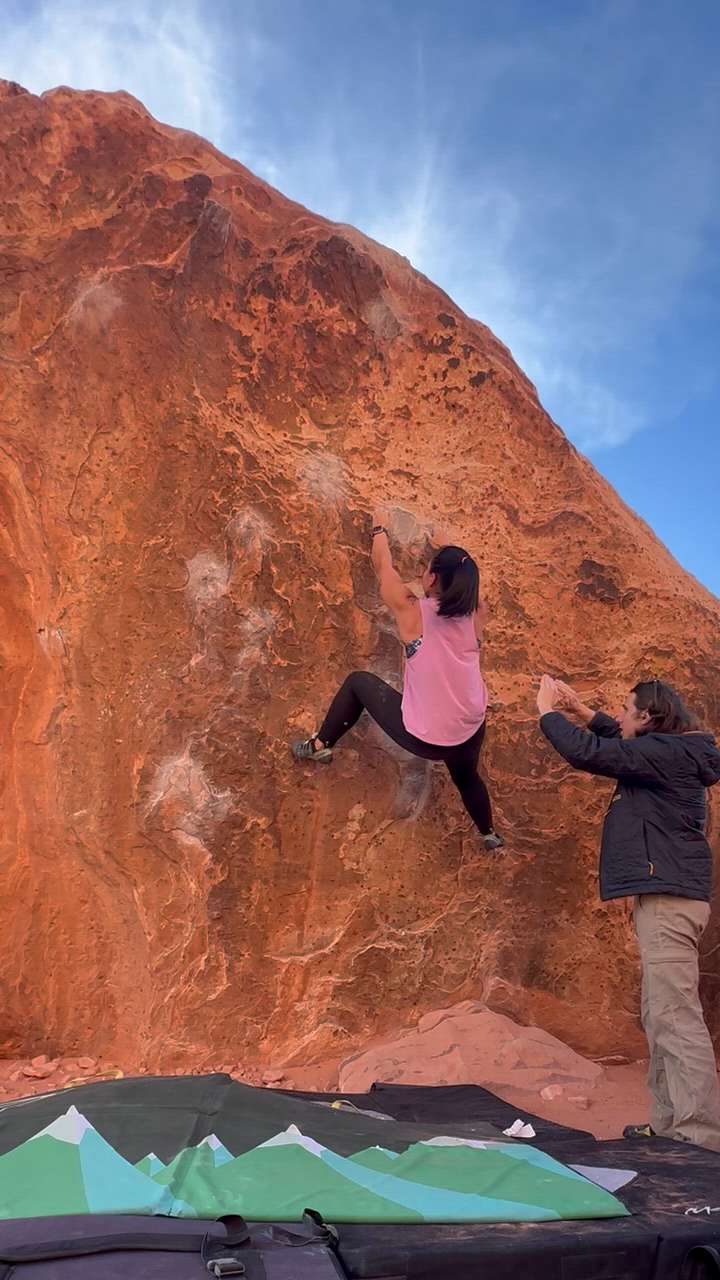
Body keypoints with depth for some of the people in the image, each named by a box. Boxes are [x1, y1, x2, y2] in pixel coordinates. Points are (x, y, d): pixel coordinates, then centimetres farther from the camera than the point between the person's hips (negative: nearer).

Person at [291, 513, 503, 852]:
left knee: (359, 682, 17)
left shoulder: (412, 612, -11)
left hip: (424, 738, -4)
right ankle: (490, 835, 57)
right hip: (470, 734, 4)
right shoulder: (473, 616, -3)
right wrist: (447, 553, 35)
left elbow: (383, 565, 6)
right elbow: (468, 576, 20)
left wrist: (379, 530, 24)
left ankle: (320, 745, 27)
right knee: (466, 775, 40)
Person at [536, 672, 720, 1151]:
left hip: (669, 895, -11)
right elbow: (620, 745, 35)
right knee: (661, 1017, 13)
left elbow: (588, 753, -20)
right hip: (666, 895, 11)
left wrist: (549, 712, -5)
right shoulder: (669, 754, 17)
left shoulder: (666, 751, -13)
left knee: (676, 1017, -12)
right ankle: (671, 1124, 19)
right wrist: (584, 711, 26)